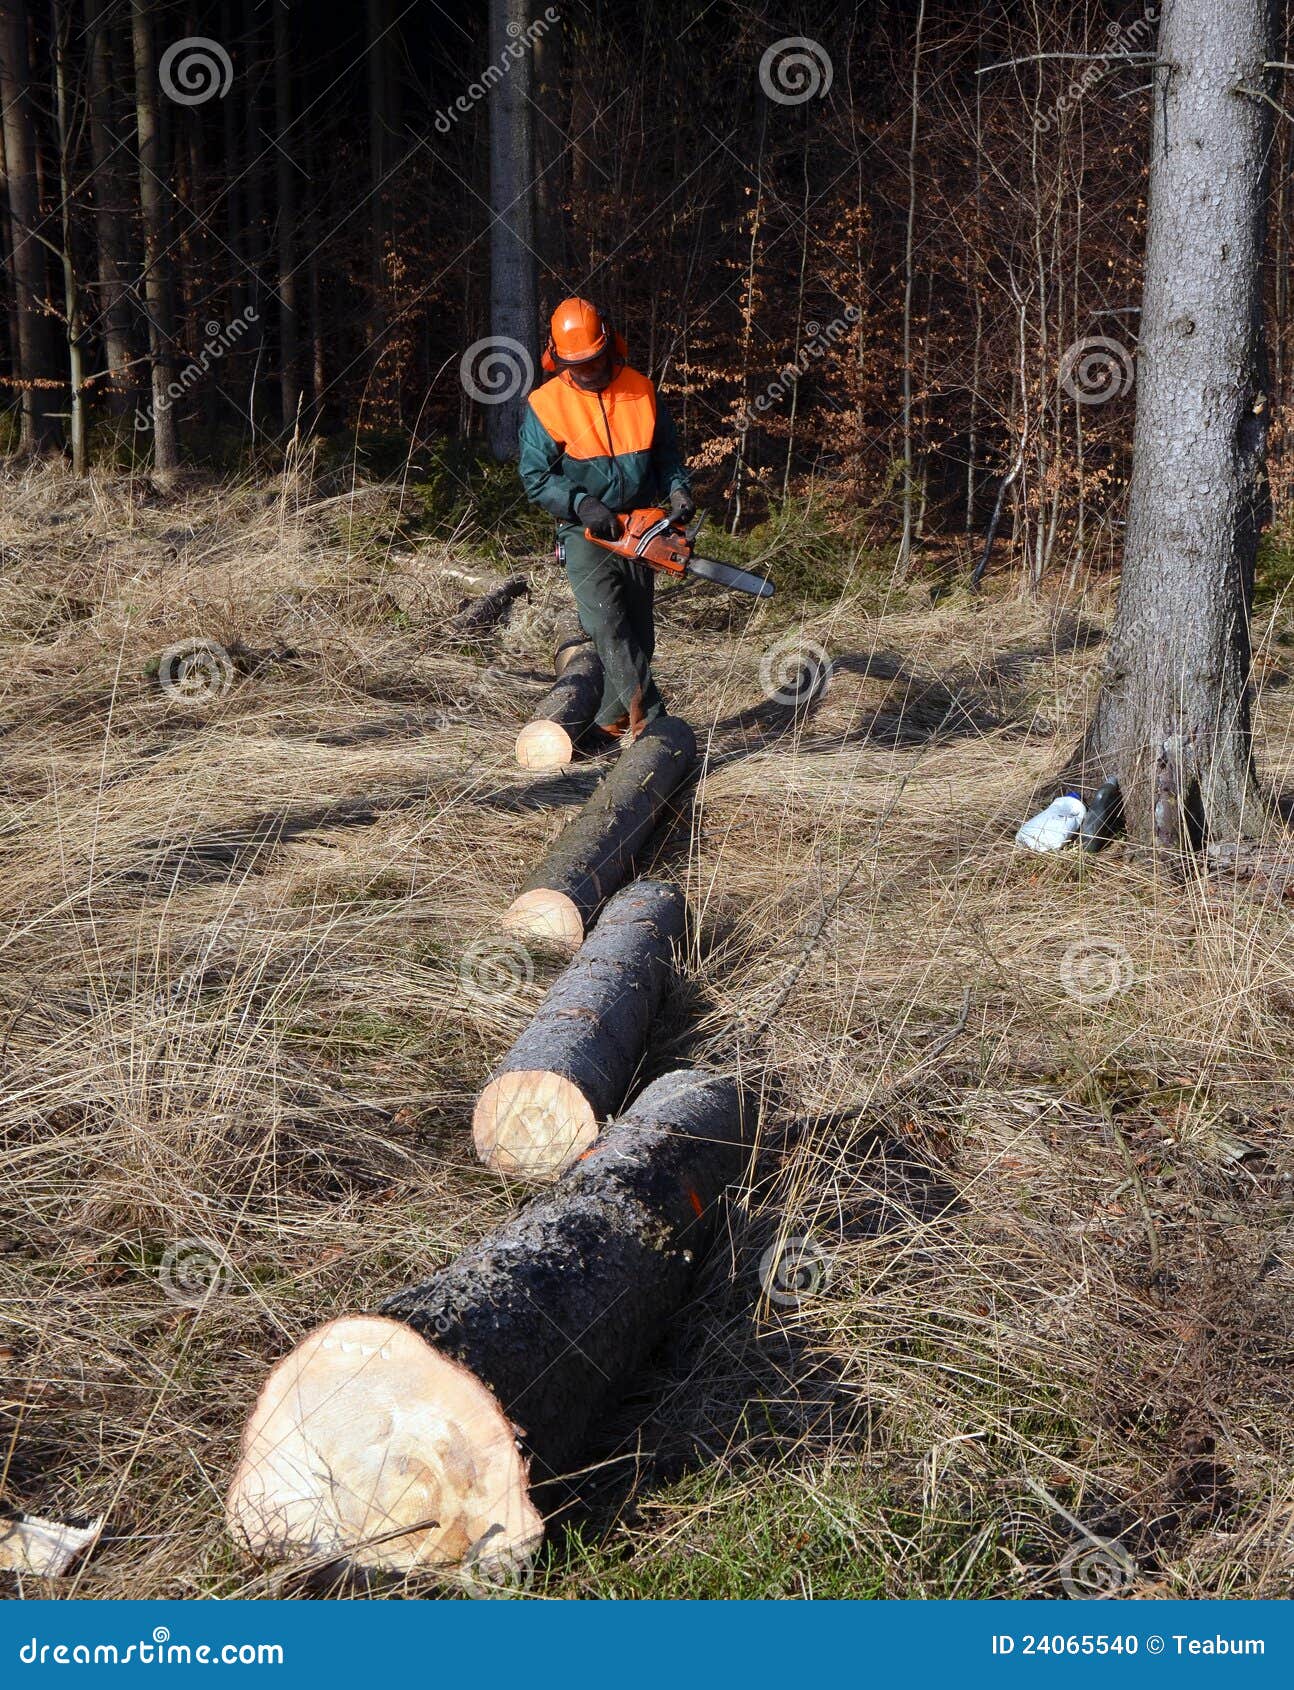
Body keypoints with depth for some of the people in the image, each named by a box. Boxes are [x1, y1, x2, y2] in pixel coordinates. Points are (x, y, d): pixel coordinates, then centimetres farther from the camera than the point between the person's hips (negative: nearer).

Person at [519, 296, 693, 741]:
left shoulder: (641, 391, 4)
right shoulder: (545, 405, -5)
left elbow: (667, 453, 14)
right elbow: (536, 478, -7)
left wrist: (678, 490, -6)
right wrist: (582, 504, -20)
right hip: (584, 534, -4)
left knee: (638, 635, 6)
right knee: (606, 622, -21)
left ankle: (612, 721, 17)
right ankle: (649, 713, -25)